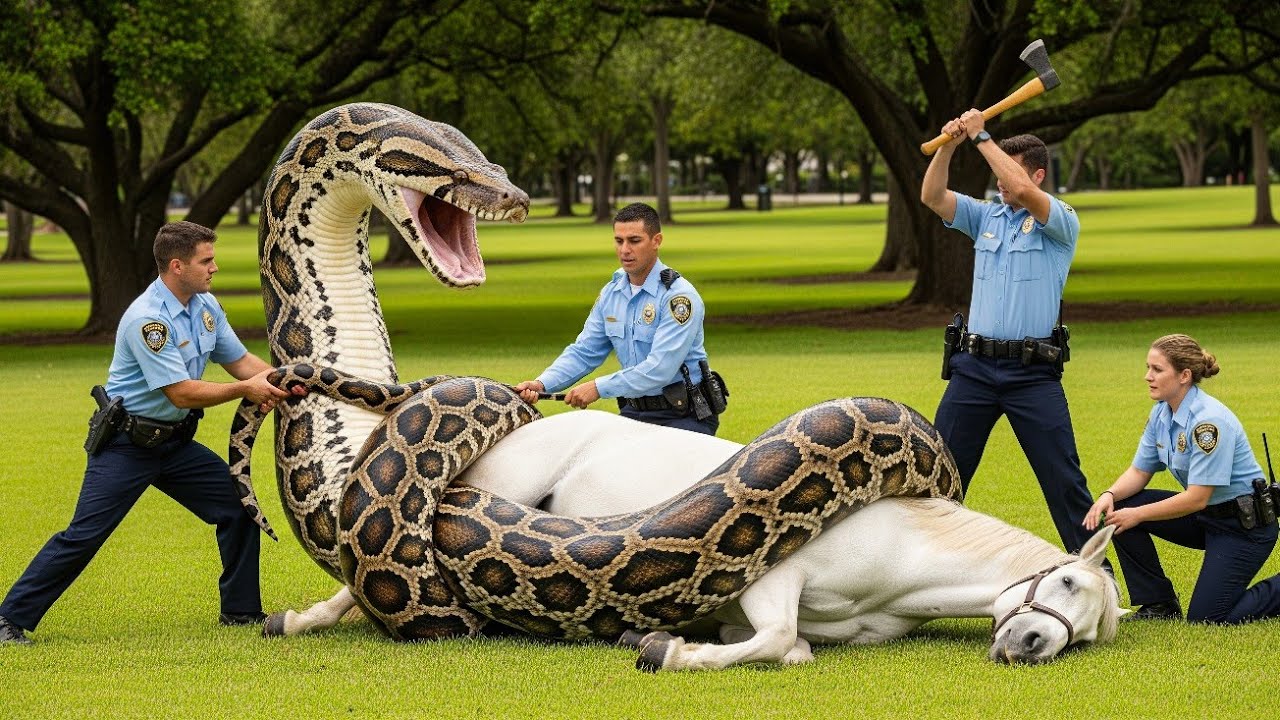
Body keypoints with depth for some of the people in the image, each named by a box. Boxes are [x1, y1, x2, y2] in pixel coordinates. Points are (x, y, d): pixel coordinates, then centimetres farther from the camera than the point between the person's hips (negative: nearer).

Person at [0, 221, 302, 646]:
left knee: (239, 506, 3)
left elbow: (239, 360, 8)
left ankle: (240, 611, 15)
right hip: (125, 446, -8)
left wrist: (280, 382, -12)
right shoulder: (147, 319, -23)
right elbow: (181, 393, -25)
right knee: (85, 535, -10)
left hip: (175, 443, 8)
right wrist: (246, 389, -20)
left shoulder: (206, 307, 4)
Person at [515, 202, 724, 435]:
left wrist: (599, 388, -25)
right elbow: (583, 352, 9)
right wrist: (542, 384, -8)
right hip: (634, 412, 7)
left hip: (685, 417, -6)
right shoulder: (611, 293, 8)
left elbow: (660, 369, -25)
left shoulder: (678, 296, -16)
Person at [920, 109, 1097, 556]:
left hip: (1033, 372, -5)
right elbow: (932, 197, 2)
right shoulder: (986, 217, 13)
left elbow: (1021, 190, -21)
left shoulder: (1060, 223, -3)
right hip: (974, 367, 5)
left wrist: (981, 137, -15)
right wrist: (949, 145, -12)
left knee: (1063, 478, -2)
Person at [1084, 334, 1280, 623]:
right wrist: (1109, 496, -14)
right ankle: (1158, 604, 3)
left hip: (1246, 523, -9)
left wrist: (1137, 514, -22)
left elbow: (1196, 499, -27)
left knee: (1205, 618, -17)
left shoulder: (1209, 421, -27)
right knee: (1118, 509, -7)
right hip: (1205, 515, 9)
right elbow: (1139, 472, 6)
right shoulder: (1161, 414, 0)